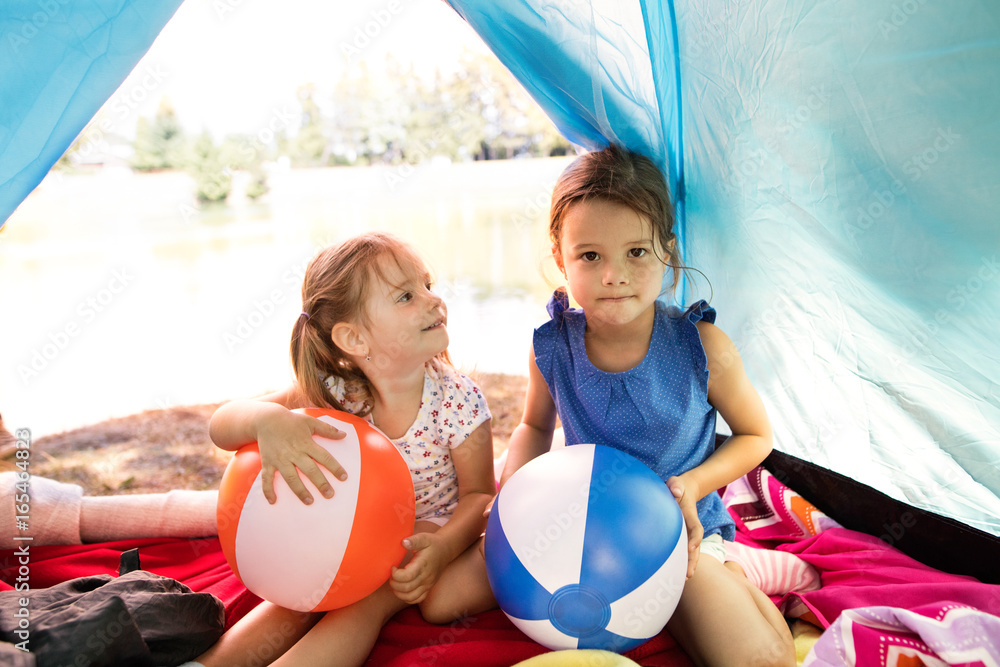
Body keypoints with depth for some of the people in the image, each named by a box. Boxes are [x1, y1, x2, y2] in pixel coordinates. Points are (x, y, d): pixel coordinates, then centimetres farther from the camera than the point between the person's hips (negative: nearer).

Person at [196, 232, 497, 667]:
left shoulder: (458, 402, -24)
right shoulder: (332, 393, -21)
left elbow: (478, 494, -13)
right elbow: (221, 427, -22)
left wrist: (442, 547, -33)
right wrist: (266, 419, -47)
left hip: (438, 535, -2)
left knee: (368, 598, -28)